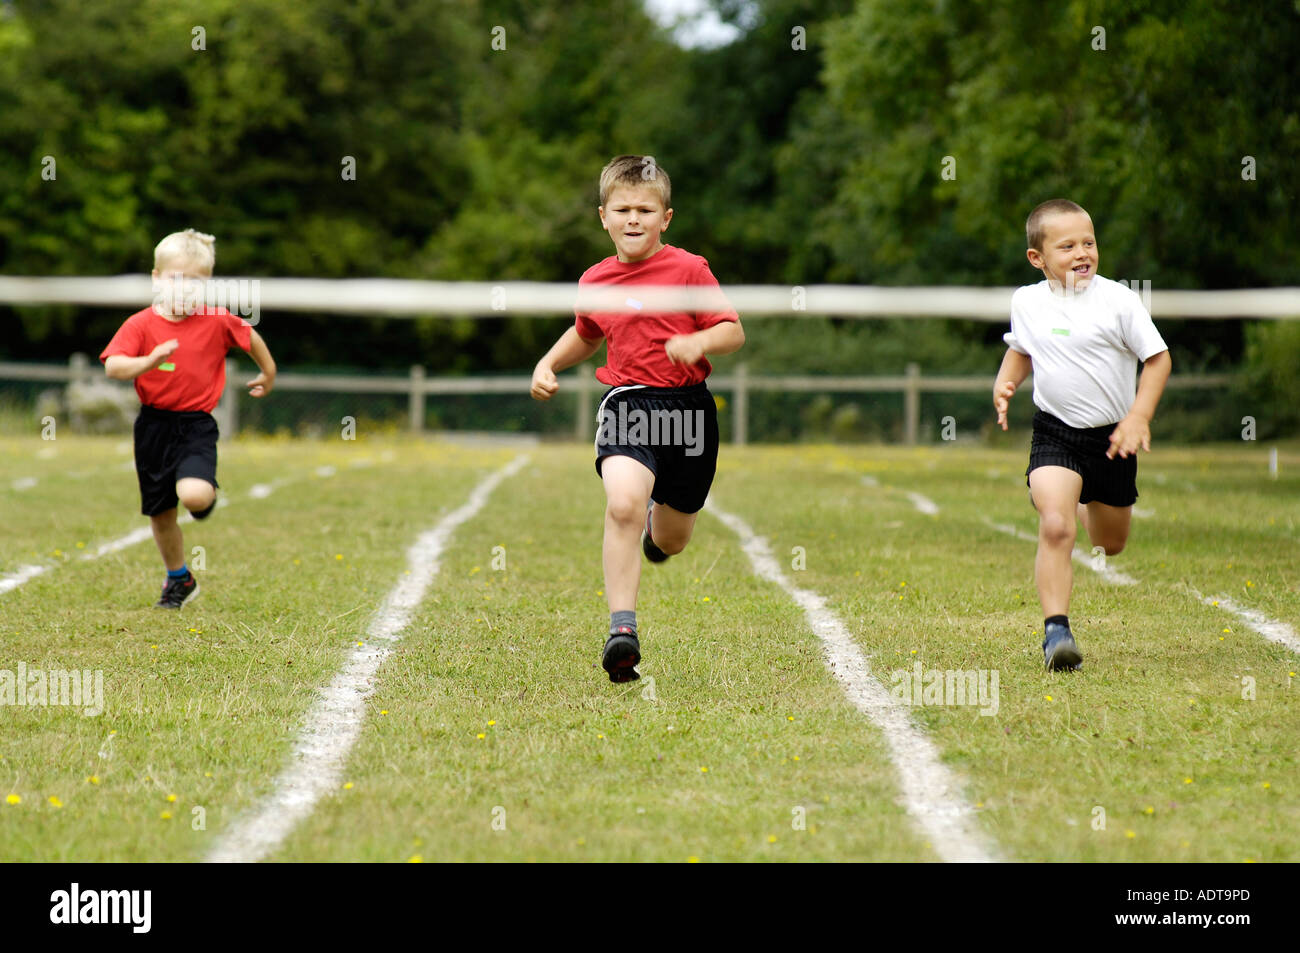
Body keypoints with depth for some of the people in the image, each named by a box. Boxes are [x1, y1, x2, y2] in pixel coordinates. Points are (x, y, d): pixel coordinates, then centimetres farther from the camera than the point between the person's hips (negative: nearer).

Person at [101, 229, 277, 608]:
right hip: (154, 426, 2)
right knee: (160, 514, 12)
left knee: (194, 495, -27)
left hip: (196, 425, -2)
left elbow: (252, 338, 14)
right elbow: (113, 366, -18)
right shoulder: (141, 324, -6)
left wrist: (269, 375, 25)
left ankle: (208, 494, 13)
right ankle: (179, 579, 36)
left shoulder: (217, 322, -5)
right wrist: (149, 361, -35)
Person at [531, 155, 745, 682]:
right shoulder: (594, 281, 8)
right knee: (623, 503, -28)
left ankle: (658, 522, 54)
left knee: (671, 540, 14)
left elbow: (734, 332, -3)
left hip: (687, 405, -1)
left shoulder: (689, 269, -4)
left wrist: (699, 342, -23)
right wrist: (548, 365, 15)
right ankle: (622, 628, -27)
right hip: (628, 401, 1)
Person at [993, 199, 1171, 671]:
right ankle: (1056, 630, -20)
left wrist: (1139, 416, -14)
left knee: (1111, 545, 18)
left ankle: (1087, 506, 54)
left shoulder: (1118, 300, -10)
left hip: (1112, 437, 0)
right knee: (1055, 528, -24)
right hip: (1054, 434, 0)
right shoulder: (1026, 302, 0)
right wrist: (1004, 384, 2)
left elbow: (1158, 358, -4)